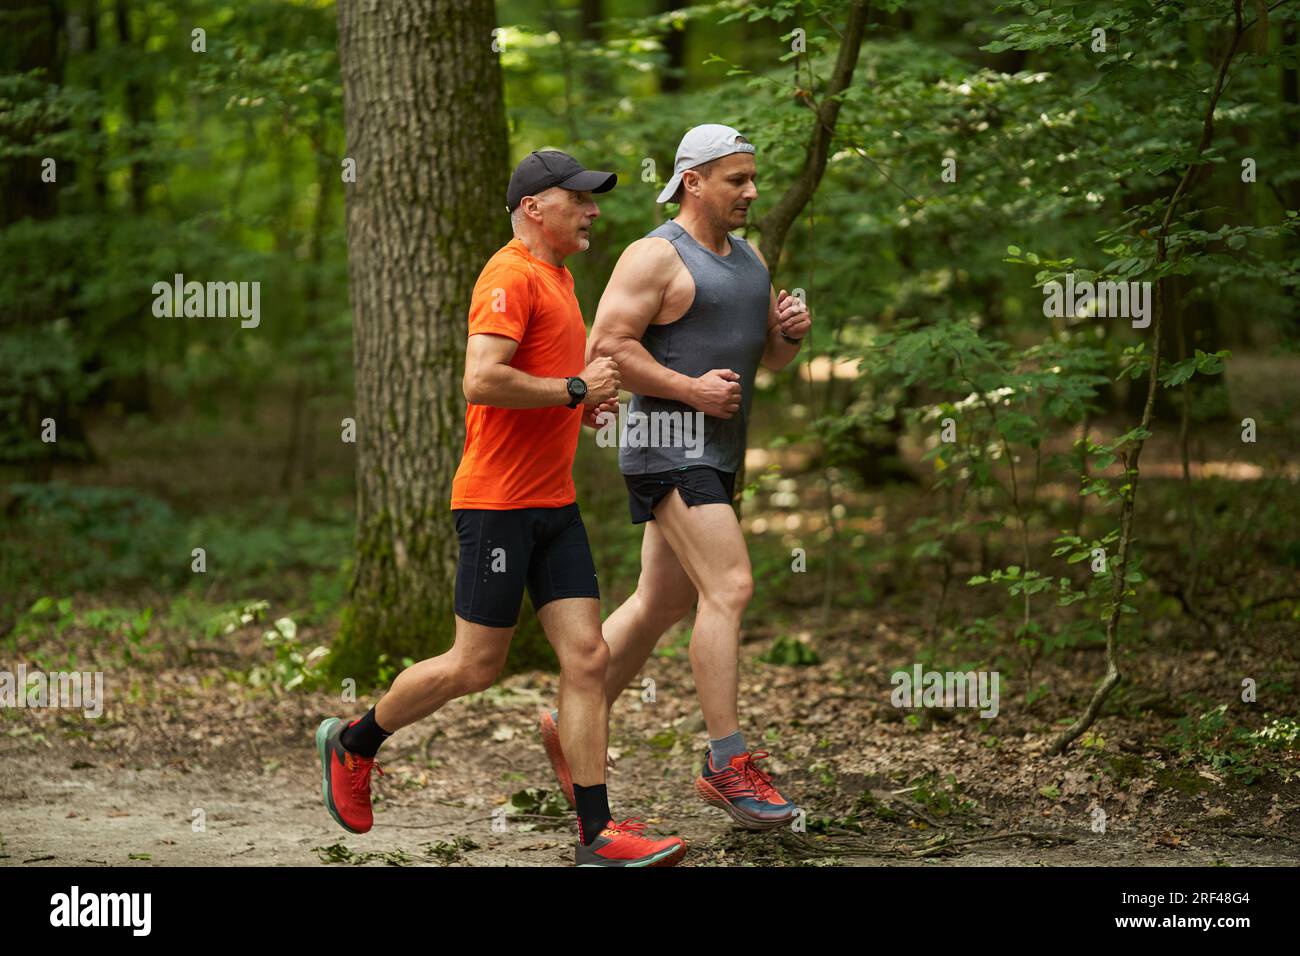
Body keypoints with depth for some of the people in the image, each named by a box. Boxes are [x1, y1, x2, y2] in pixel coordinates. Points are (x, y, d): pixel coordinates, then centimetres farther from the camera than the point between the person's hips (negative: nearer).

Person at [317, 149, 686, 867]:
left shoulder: (557, 276, 18)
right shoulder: (512, 276, -14)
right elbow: (482, 380, -26)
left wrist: (584, 400, 14)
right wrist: (575, 389, -17)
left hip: (553, 500, 9)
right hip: (498, 502, -9)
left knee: (586, 658, 1)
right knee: (476, 666, -1)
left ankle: (596, 834, 0)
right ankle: (350, 745, 21)